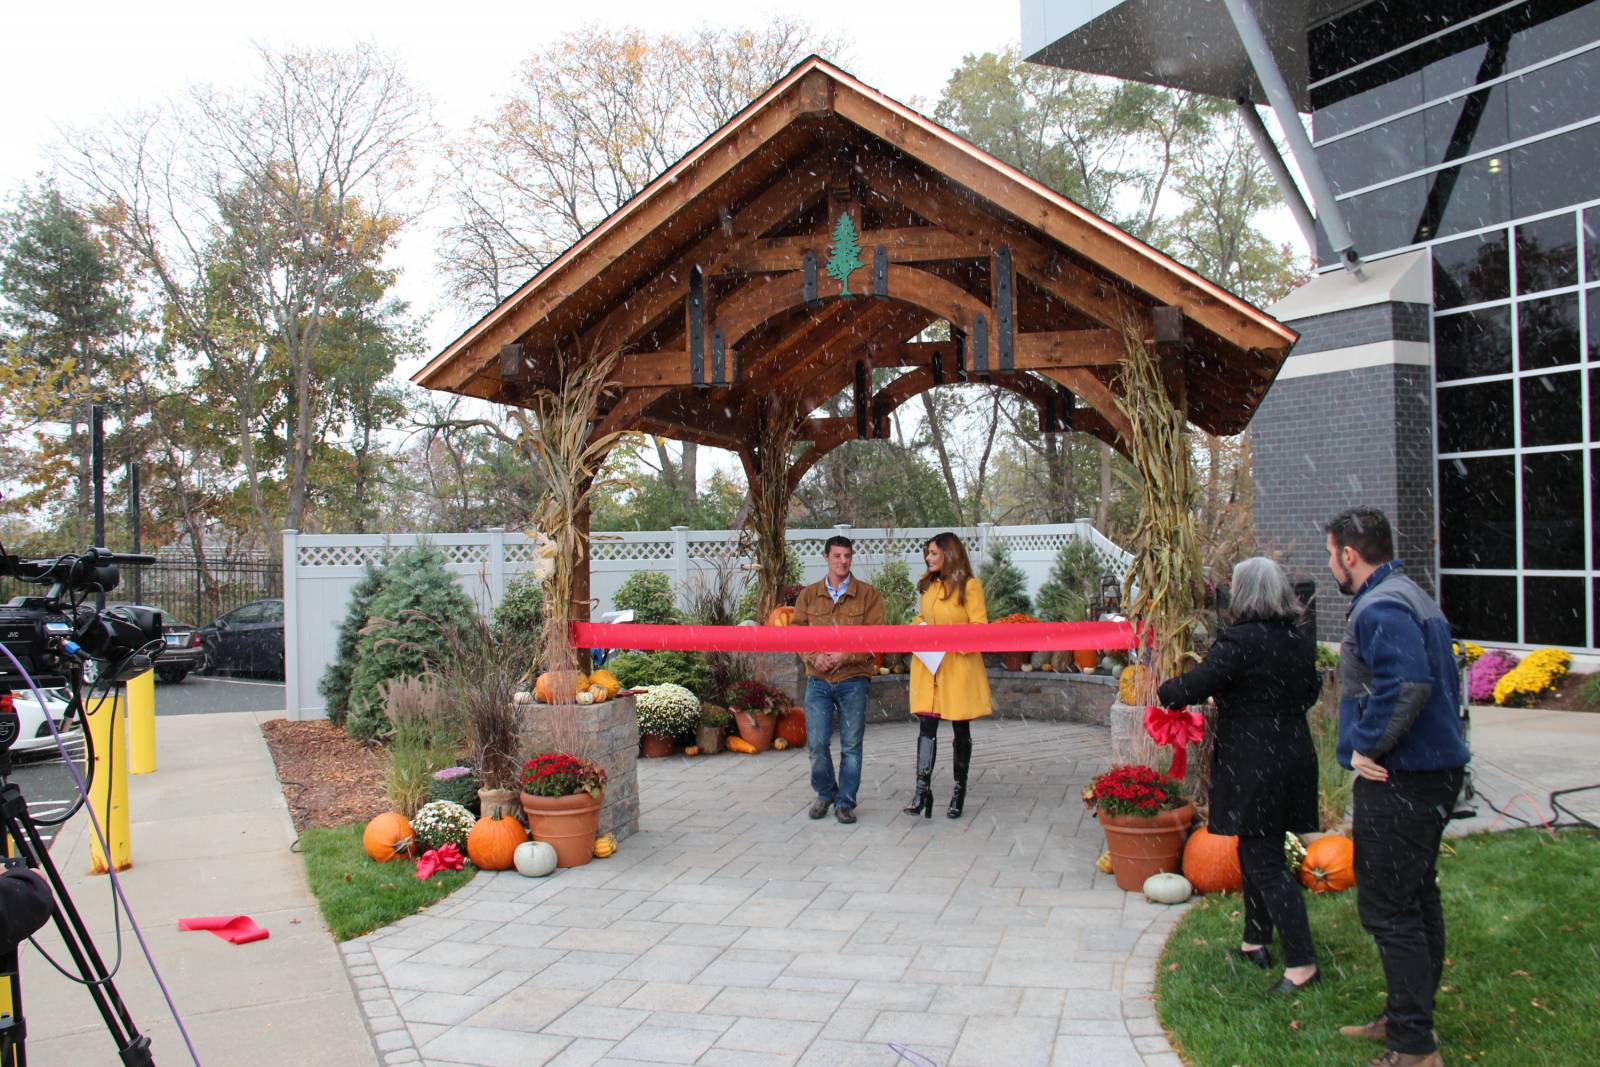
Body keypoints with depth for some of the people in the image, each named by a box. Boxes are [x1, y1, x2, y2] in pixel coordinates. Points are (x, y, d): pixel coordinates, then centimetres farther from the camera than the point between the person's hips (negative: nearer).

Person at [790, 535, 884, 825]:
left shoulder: (868, 594, 2)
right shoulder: (808, 595, 8)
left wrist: (845, 656, -15)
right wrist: (815, 656, -12)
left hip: (853, 679, -1)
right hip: (818, 679, 1)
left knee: (851, 744, 3)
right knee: (816, 742, 0)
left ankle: (845, 802, 16)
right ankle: (825, 794, 23)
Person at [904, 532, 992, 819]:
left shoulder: (970, 585, -7)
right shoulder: (928, 585, 12)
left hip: (958, 666, -4)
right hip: (928, 666, 5)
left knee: (960, 729, 7)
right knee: (926, 726, -3)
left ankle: (959, 790, 19)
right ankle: (922, 790, -4)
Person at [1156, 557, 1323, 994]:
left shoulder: (1240, 641, -19)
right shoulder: (1300, 640, 6)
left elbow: (1195, 684, -21)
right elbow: (1310, 692, 19)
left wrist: (1166, 691, -2)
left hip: (1252, 765, -8)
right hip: (1294, 757, 8)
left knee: (1264, 864, -3)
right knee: (1260, 853, 20)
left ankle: (1301, 961, -3)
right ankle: (1256, 941, 31)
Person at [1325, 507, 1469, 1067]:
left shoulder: (1380, 609, -19)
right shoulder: (1412, 597, 16)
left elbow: (1407, 683, -33)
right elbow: (1445, 680, 21)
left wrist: (1367, 746, -23)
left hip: (1397, 783, -11)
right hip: (1433, 769, 11)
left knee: (1388, 910, -4)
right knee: (1416, 900, 18)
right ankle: (1408, 1018, 31)